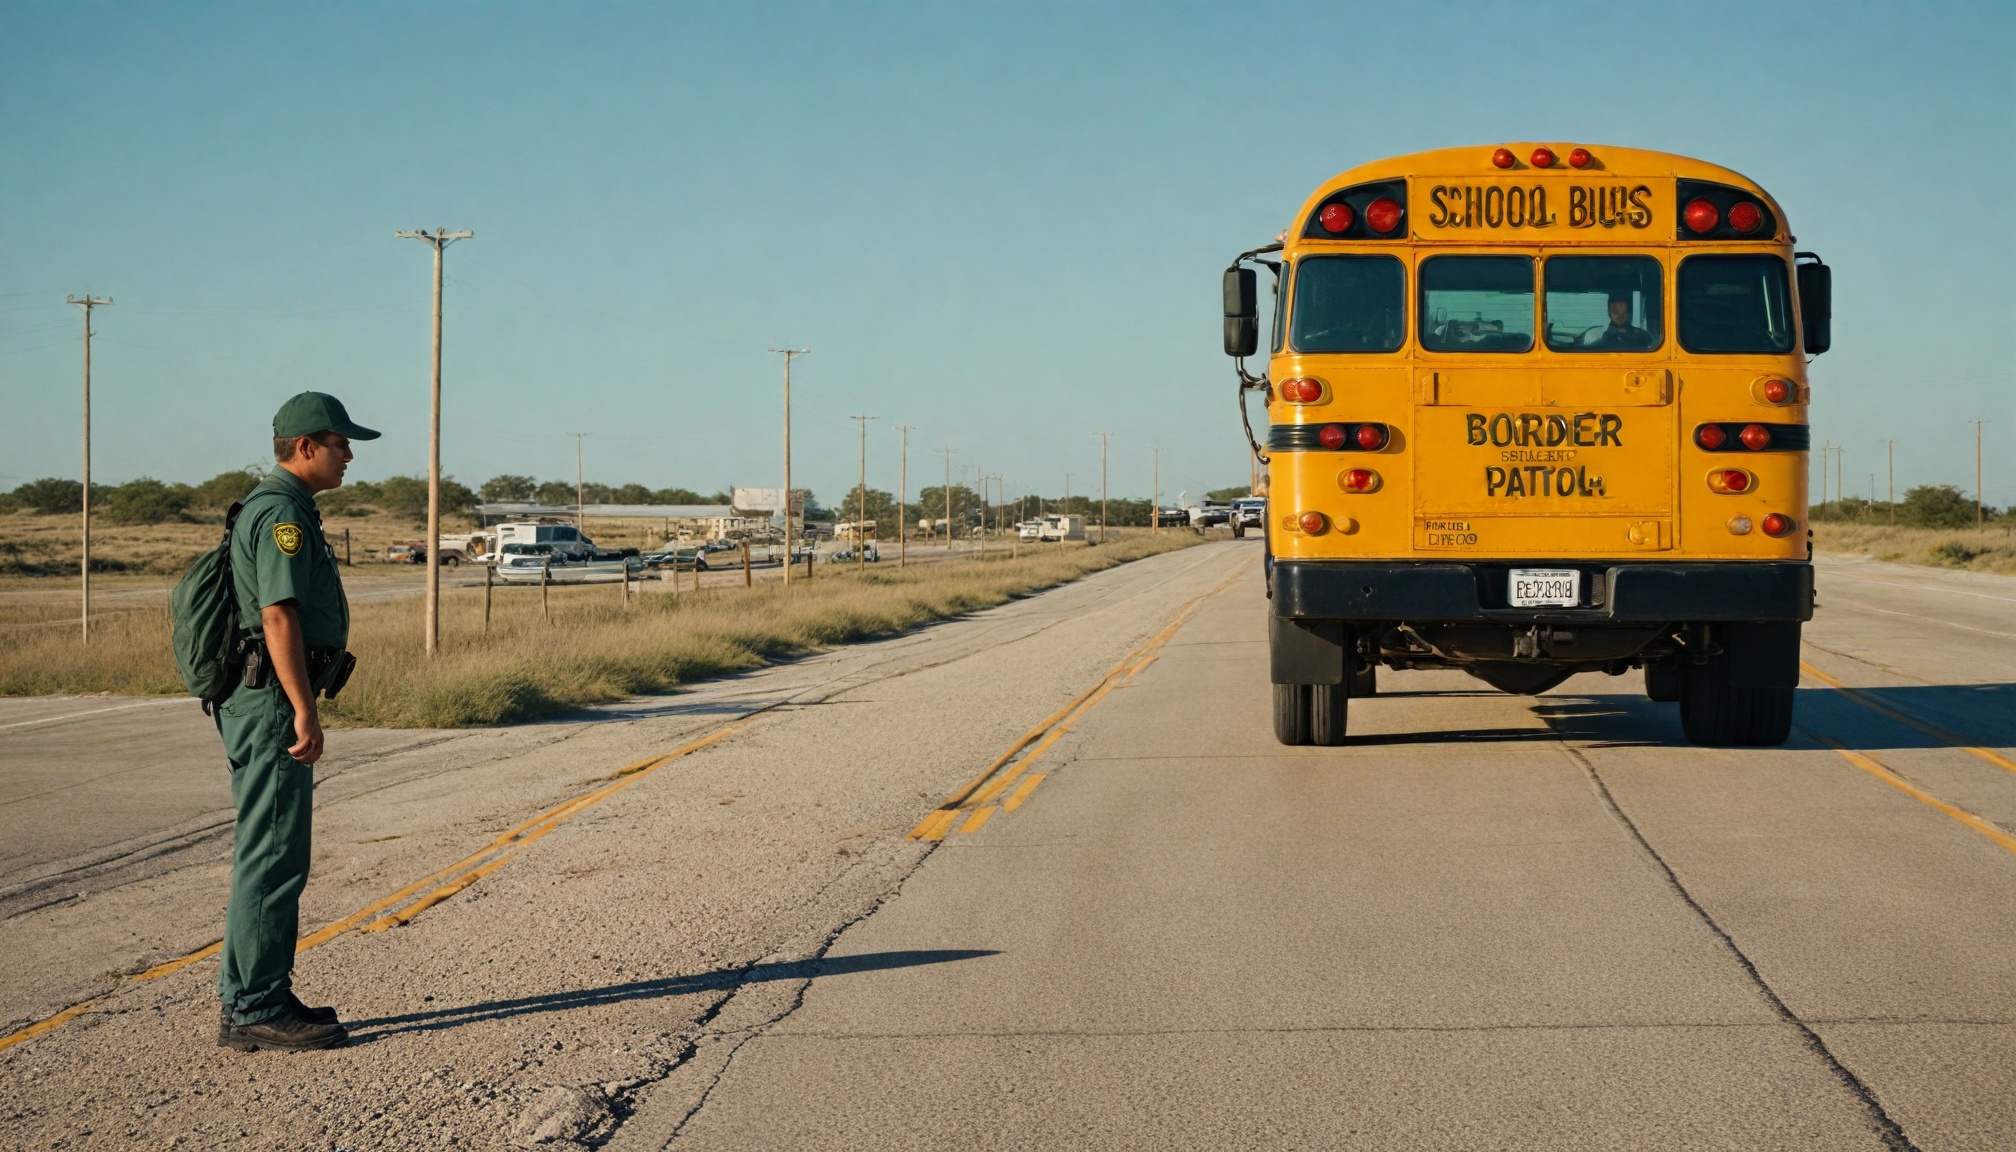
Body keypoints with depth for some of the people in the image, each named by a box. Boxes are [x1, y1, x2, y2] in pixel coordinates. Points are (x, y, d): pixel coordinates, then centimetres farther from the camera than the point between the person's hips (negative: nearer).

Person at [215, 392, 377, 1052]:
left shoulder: (279, 509, 20)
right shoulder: (282, 513, -14)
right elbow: (279, 617, -22)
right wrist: (305, 713, -23)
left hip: (264, 704, 11)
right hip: (273, 702, -11)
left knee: (266, 856, 14)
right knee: (273, 859, -8)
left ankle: (249, 1001, 19)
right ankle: (257, 1011, -5)